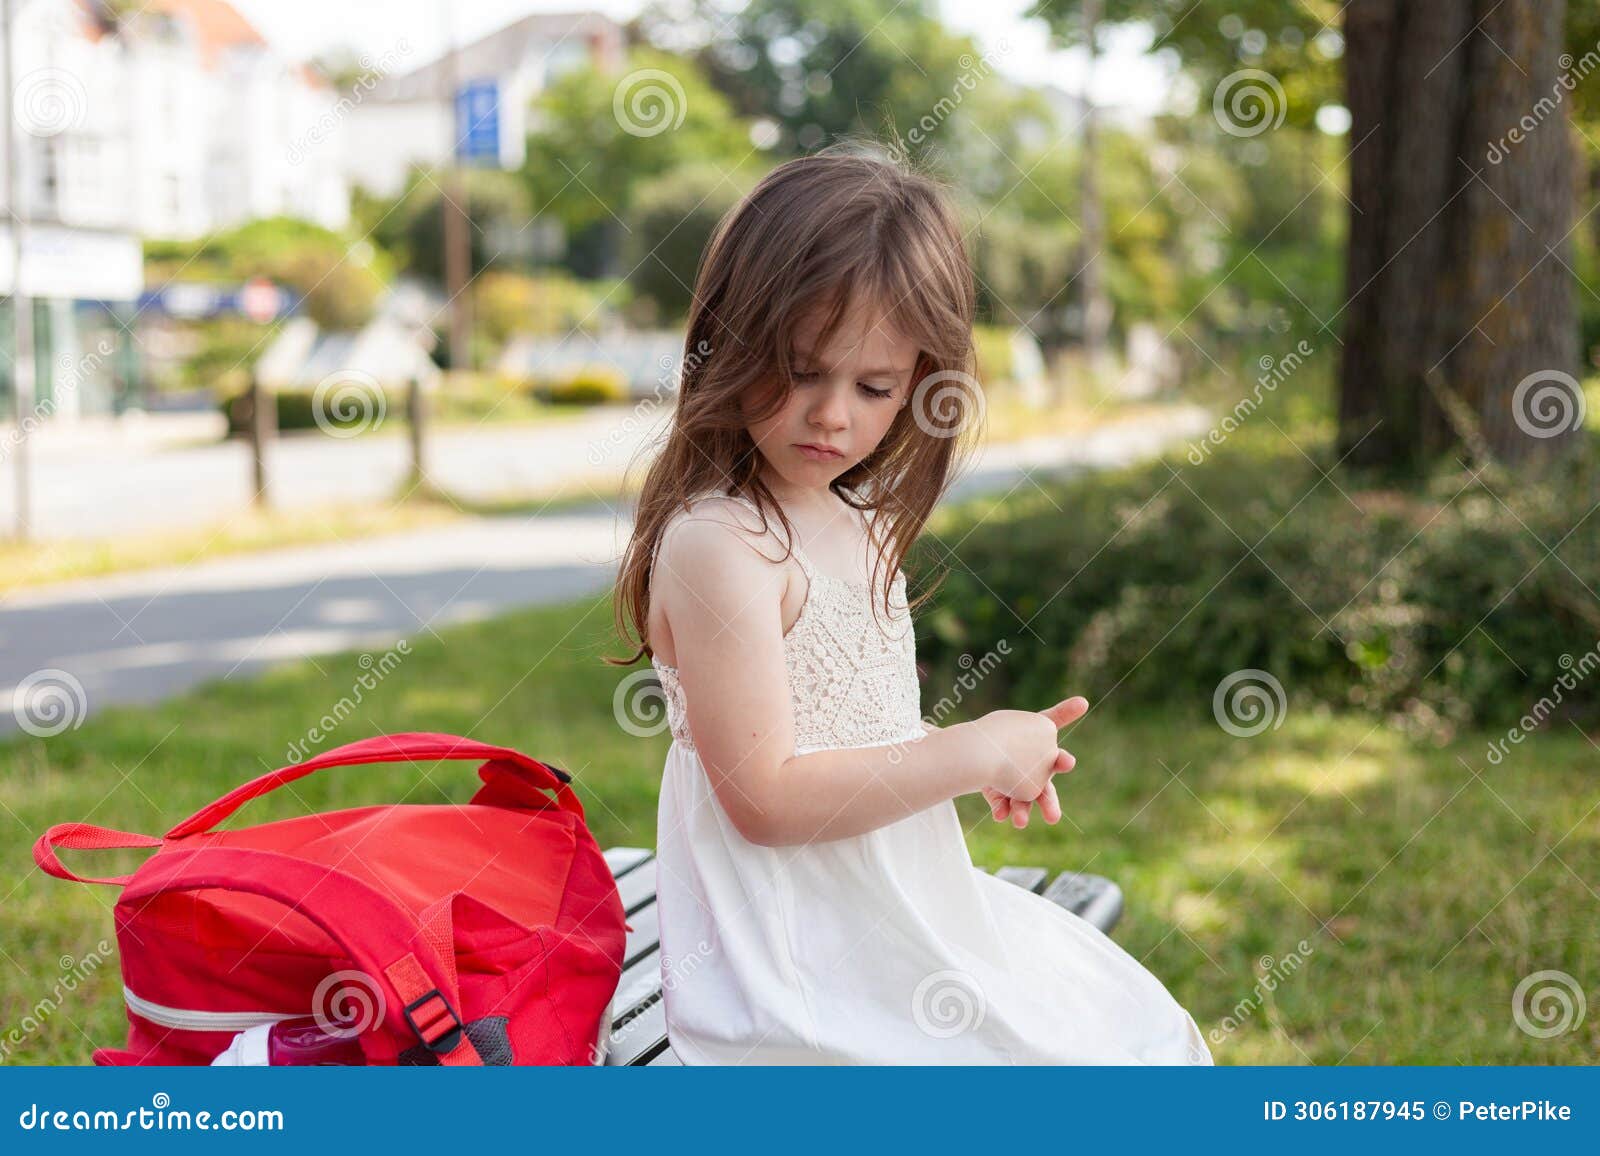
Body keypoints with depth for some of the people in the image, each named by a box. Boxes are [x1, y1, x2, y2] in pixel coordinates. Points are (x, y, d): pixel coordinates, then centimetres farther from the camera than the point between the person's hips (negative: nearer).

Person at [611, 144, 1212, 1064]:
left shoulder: (860, 522, 8)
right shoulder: (717, 546, -21)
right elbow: (764, 797, -24)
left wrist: (986, 758, 1)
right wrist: (968, 754, -20)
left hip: (903, 908, 10)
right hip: (797, 955, -9)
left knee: (1142, 1027, 15)